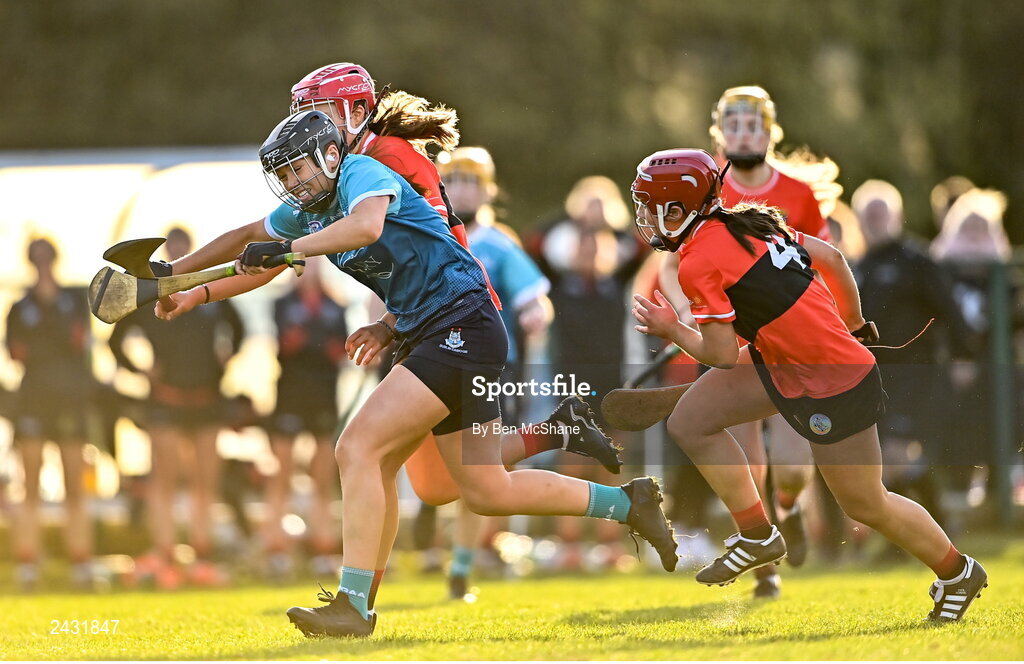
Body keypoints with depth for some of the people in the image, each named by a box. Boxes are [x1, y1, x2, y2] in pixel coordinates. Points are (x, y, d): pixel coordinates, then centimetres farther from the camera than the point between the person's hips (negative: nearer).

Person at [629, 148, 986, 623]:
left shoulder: (699, 263, -19)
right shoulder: (748, 223, 5)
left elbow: (723, 355, -17)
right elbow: (831, 258, 12)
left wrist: (671, 330, 1)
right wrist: (854, 326, 25)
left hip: (832, 387, -9)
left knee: (866, 505, 8)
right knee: (689, 423, 6)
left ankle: (958, 573, 28)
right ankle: (757, 536, 16)